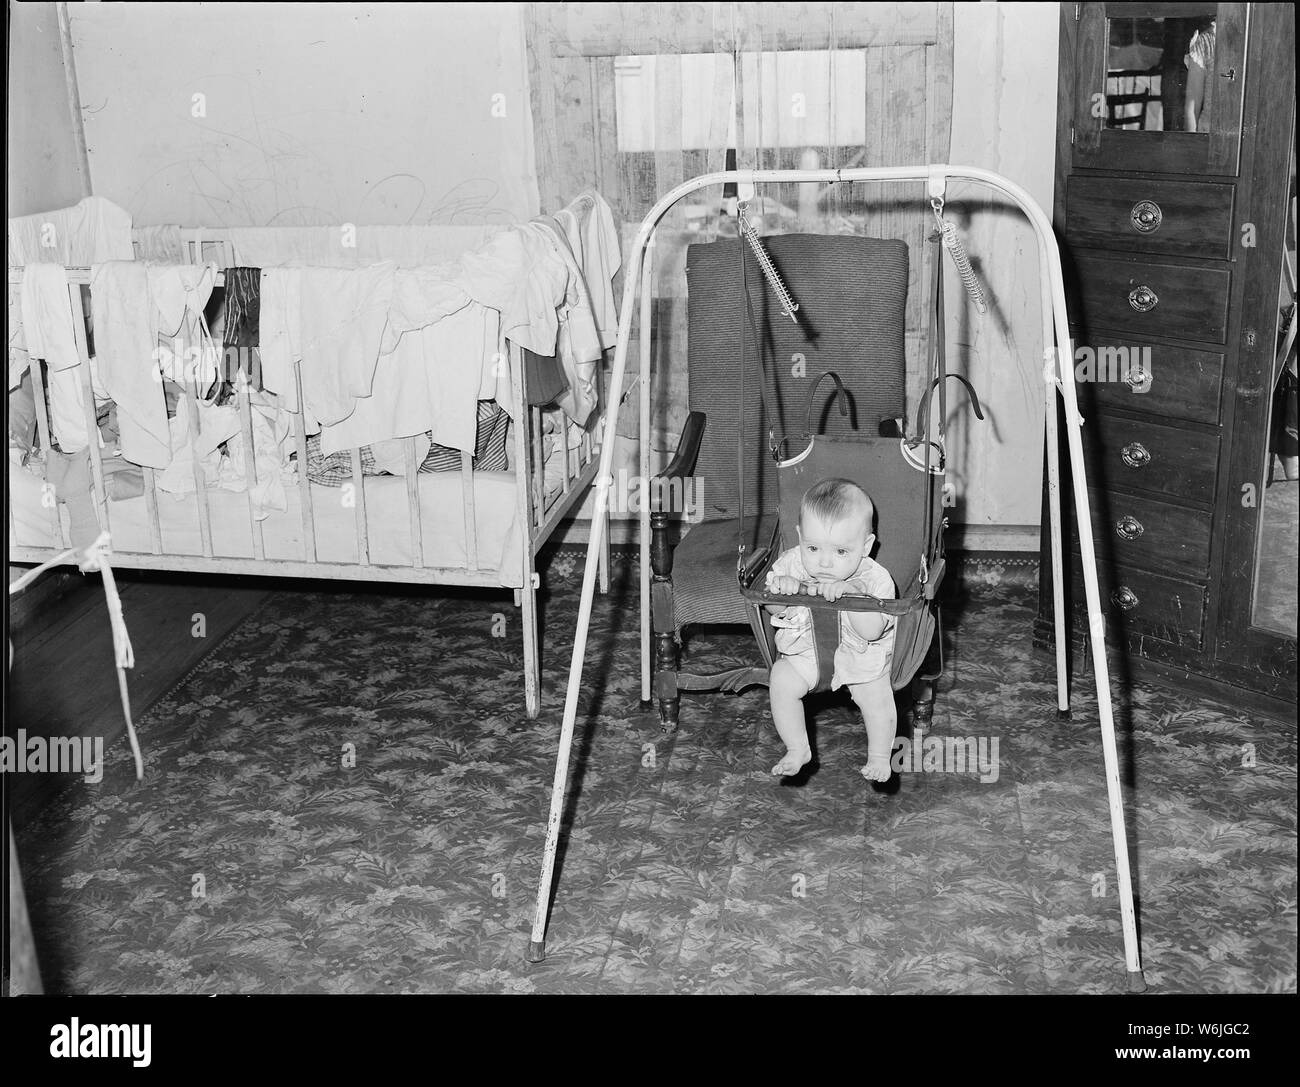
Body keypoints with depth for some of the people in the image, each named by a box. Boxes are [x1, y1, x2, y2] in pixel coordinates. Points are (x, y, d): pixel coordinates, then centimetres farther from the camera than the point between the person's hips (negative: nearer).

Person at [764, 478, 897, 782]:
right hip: (803, 651, 2)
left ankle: (879, 757, 3)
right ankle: (797, 750, -1)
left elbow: (871, 632, -31)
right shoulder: (791, 564, -14)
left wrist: (853, 594, -46)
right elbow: (773, 609, -7)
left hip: (861, 656, -2)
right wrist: (782, 589, -30)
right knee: (781, 681, -19)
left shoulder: (874, 580, -22)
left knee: (877, 694, -21)